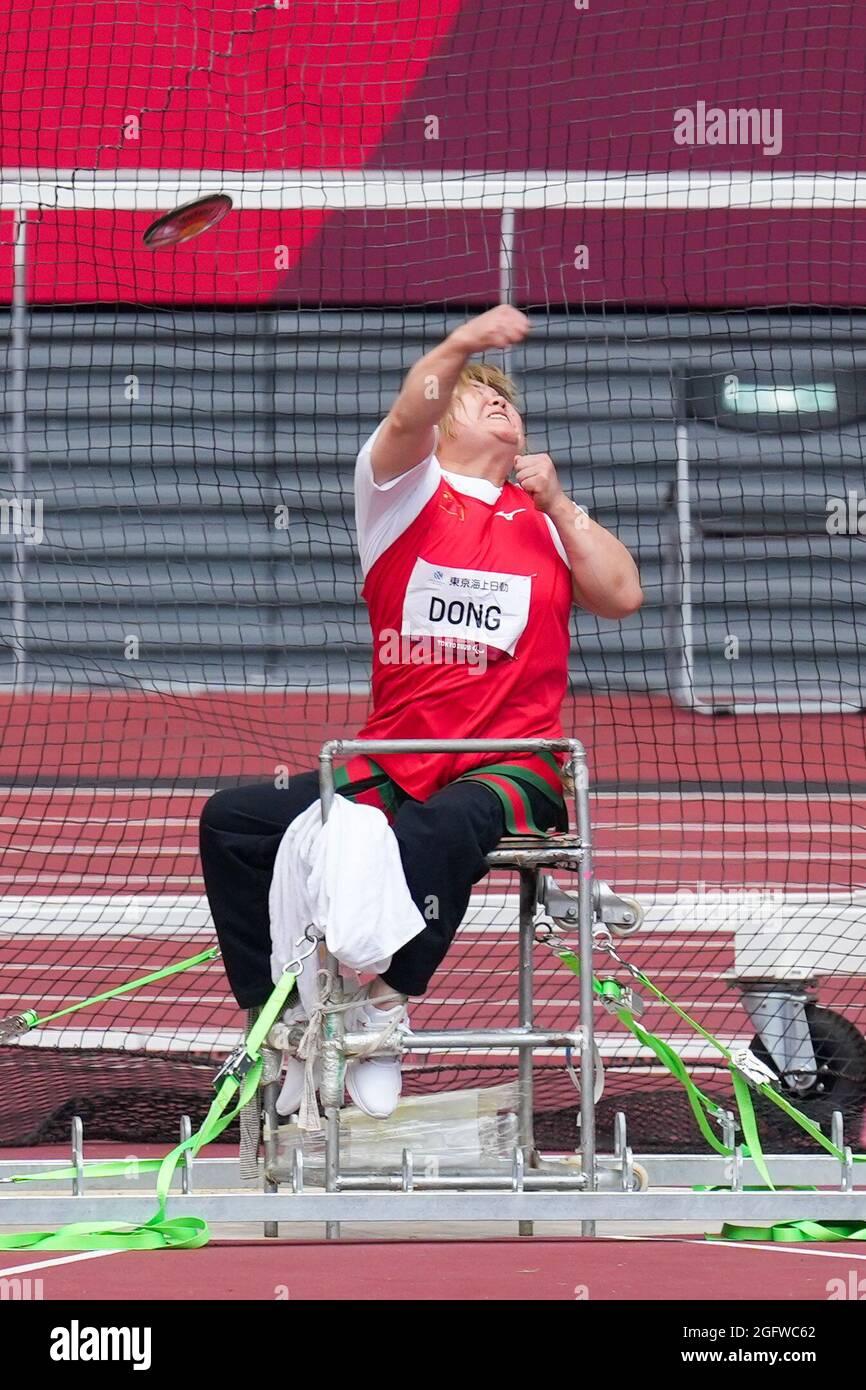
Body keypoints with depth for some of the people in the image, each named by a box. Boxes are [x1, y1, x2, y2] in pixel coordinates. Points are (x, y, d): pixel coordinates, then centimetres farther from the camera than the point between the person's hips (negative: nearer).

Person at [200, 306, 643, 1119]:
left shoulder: (547, 518, 16)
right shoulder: (406, 491, 11)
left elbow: (621, 596, 3)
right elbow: (408, 417, -10)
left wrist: (556, 503, 3)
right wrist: (461, 345, -25)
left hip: (508, 770, -2)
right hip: (391, 769, 2)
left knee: (433, 831, -37)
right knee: (232, 822, -12)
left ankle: (385, 1007, -25)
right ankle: (281, 1025, -6)